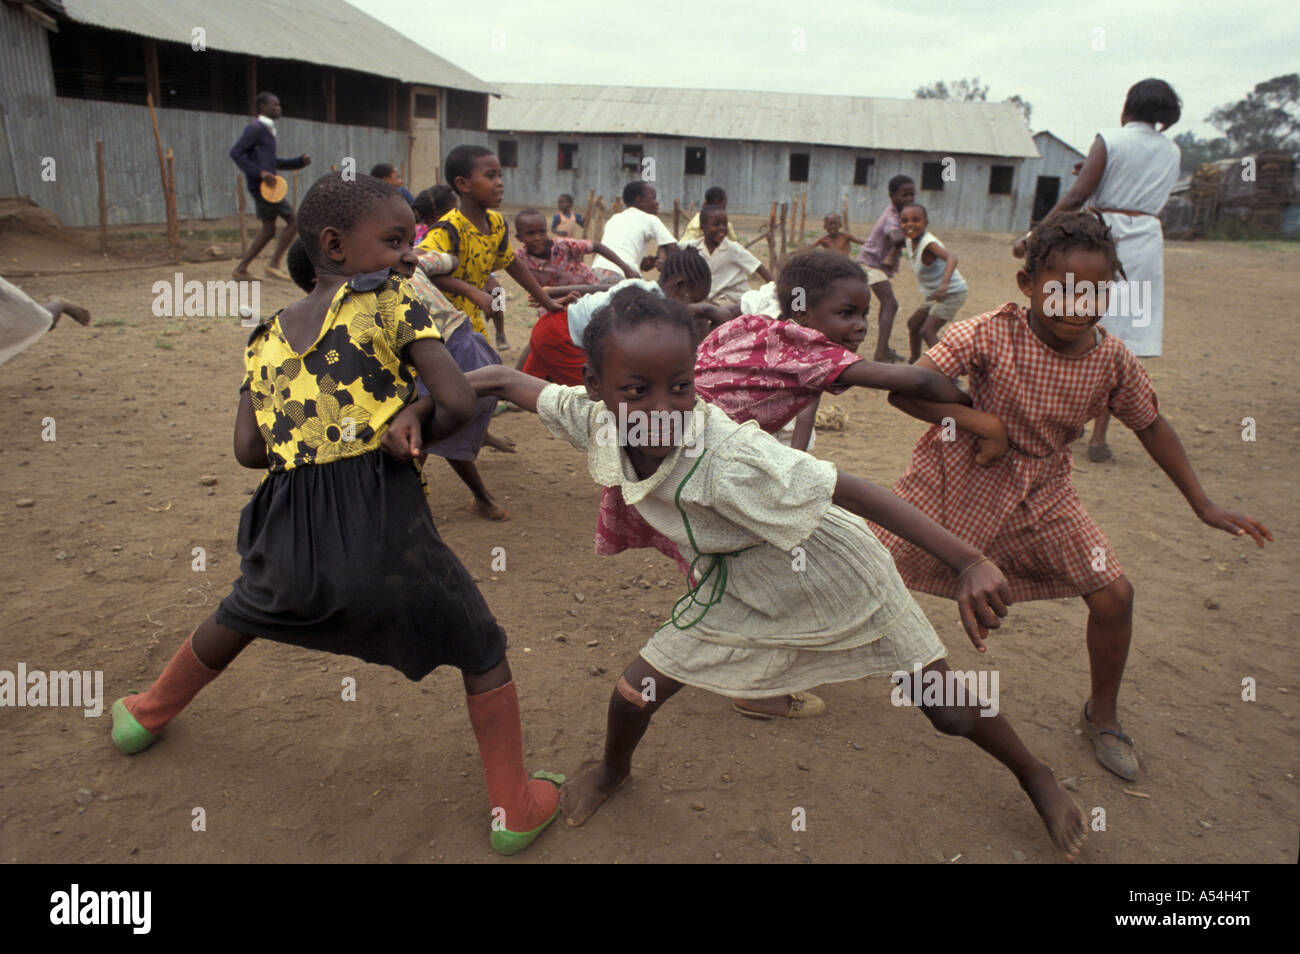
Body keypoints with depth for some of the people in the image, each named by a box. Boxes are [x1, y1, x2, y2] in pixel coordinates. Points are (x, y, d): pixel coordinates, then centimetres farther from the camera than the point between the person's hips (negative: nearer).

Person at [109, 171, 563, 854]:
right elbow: (457, 401, -15)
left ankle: (147, 714, 60)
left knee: (239, 616, 36)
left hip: (291, 540, 5)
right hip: (384, 530, -5)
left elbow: (248, 449, 5)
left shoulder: (266, 338, 9)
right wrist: (411, 436, 4)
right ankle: (515, 810, 22)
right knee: (482, 652, 15)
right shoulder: (390, 301, -5)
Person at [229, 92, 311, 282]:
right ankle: (274, 265, -7)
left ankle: (241, 269, 10)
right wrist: (259, 172, -25)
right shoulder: (255, 128, -8)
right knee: (293, 222, -8)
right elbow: (235, 152, -17)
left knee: (268, 230, 10)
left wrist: (300, 161, 17)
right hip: (262, 185, -10)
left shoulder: (267, 130, 22)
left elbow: (273, 162, 30)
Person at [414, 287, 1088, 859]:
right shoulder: (597, 418, -22)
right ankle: (613, 769, 40)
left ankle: (1038, 780, 40)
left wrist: (970, 563, -41)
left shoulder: (730, 457, -41)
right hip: (737, 586, 5)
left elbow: (854, 492, -39)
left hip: (836, 576, -4)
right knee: (636, 691, 3)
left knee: (948, 710, 7)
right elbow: (513, 383, -5)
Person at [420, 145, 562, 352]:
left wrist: (548, 303, 17)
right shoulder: (450, 229, -23)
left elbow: (513, 265, 16)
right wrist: (472, 292, -42)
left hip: (472, 323, 8)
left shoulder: (496, 222, 2)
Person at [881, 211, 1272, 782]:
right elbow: (904, 390, -25)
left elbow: (1152, 427, 6)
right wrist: (982, 422, -30)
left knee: (1114, 595, -1)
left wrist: (1203, 506, 11)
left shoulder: (1112, 360, -10)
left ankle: (1102, 715, 26)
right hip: (964, 475, -3)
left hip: (1042, 489, 4)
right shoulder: (990, 335, -23)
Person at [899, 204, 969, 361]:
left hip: (951, 293, -10)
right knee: (913, 324, 21)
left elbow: (951, 256, -46)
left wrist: (945, 283, -61)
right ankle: (915, 361, 38)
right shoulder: (911, 240, -3)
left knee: (927, 331, -19)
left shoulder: (928, 243, -27)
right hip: (935, 294, 10)